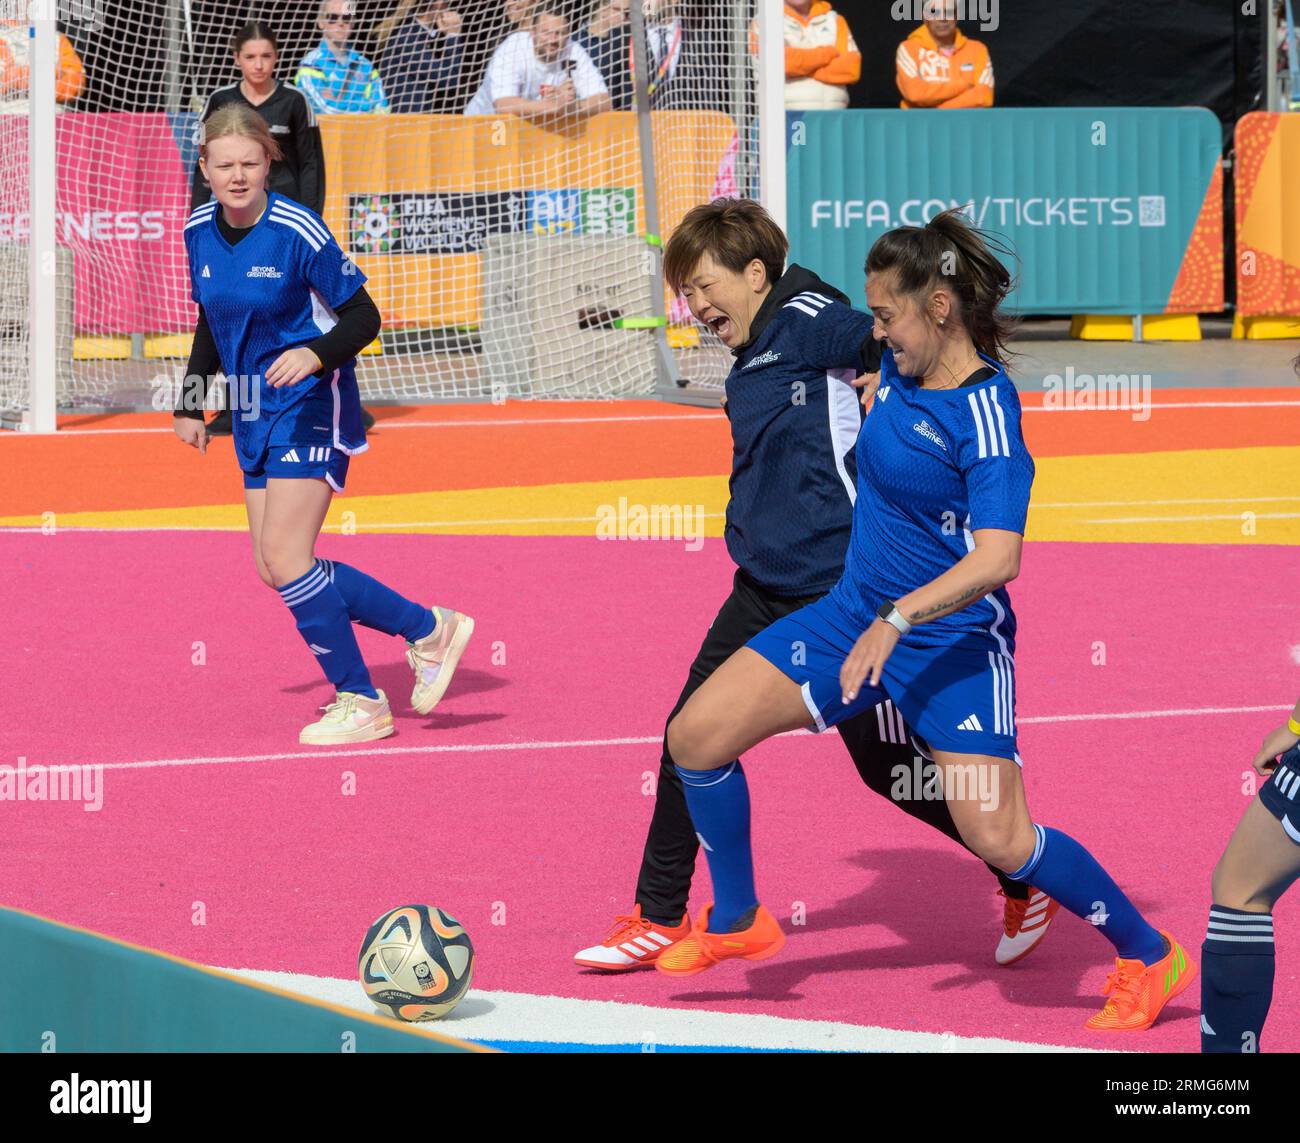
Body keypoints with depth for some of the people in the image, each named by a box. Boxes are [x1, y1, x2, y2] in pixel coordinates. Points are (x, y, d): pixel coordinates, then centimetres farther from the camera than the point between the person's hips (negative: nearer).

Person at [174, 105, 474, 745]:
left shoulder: (297, 231, -18)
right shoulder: (200, 231, 2)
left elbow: (363, 317, -13)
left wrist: (315, 354, -30)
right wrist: (190, 402, 15)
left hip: (310, 406, -8)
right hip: (254, 413, 8)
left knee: (284, 558, -15)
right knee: (276, 570, 5)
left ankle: (359, 700, -3)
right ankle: (428, 629, 17)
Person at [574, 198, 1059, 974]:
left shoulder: (808, 322, -14)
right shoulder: (752, 361, 12)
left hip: (839, 589, -9)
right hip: (768, 589, 9)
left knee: (888, 763, 0)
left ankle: (1027, 882, 19)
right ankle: (660, 918, 17)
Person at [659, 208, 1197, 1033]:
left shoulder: (985, 413, -23)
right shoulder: (901, 365, 0)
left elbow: (997, 559, -33)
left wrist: (899, 617, -38)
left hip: (954, 638, -8)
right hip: (857, 609, 8)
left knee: (1000, 839, -14)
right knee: (697, 736, 0)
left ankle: (1149, 956, 8)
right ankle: (737, 921, 19)